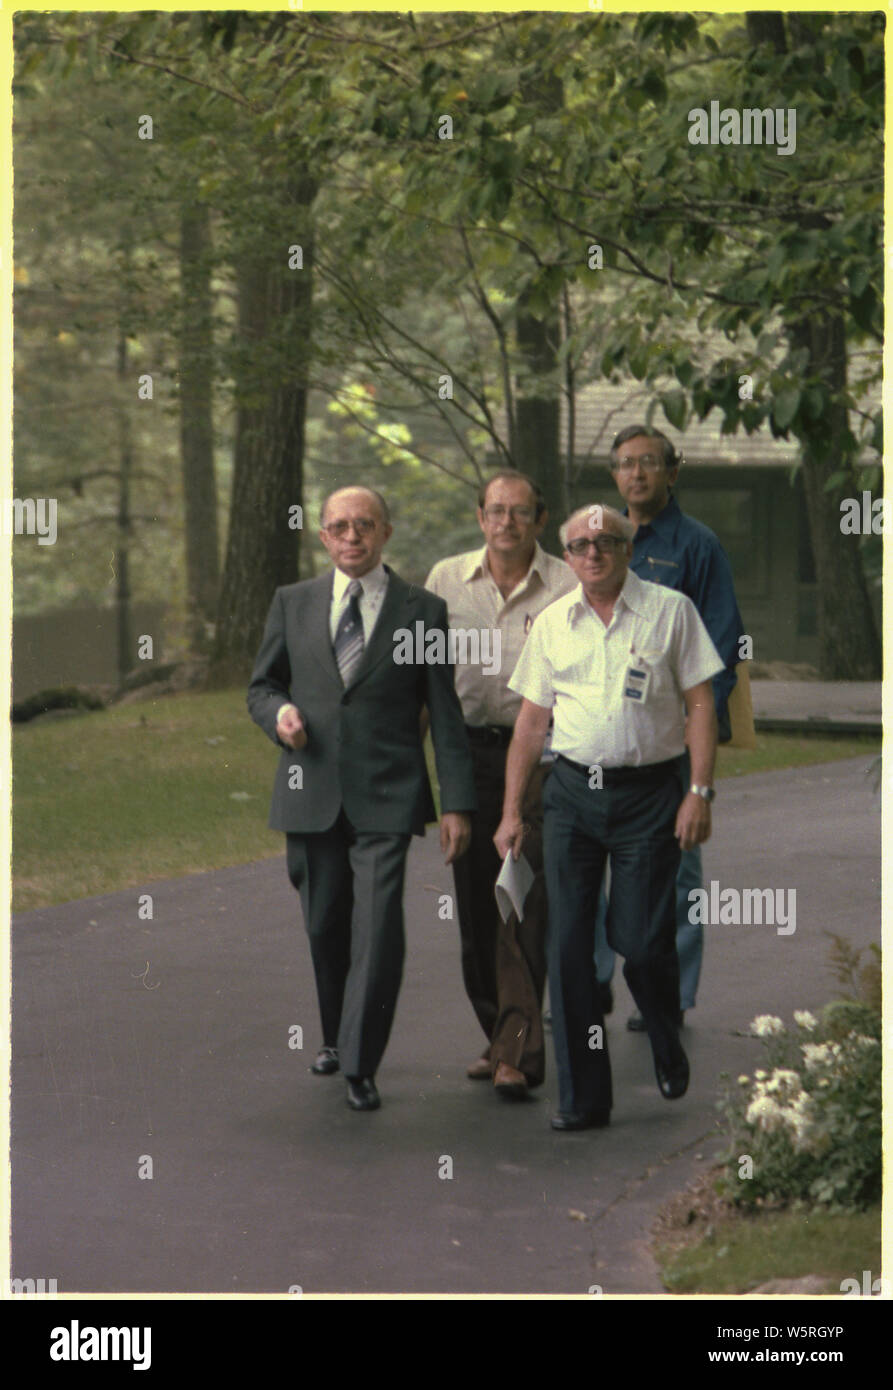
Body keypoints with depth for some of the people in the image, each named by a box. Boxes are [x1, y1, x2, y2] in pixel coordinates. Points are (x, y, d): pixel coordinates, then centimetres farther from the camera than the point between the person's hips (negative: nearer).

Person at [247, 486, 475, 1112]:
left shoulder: (423, 611, 3)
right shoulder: (293, 604, 10)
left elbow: (445, 713, 3)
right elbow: (262, 684, 18)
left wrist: (457, 803, -2)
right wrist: (278, 712, -6)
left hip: (386, 798, -3)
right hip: (311, 795, 3)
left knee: (378, 930, -12)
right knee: (325, 926, 11)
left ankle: (361, 1065, -5)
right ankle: (338, 1036, 33)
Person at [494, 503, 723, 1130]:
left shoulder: (670, 610, 0)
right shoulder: (553, 622, 9)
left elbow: (700, 703, 0)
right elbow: (531, 720, 13)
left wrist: (700, 792, -9)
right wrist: (513, 810, 9)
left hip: (650, 794, -3)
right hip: (573, 791, 3)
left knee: (643, 940, -5)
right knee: (567, 943, -3)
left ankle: (670, 1054, 26)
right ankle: (583, 1096, 4)